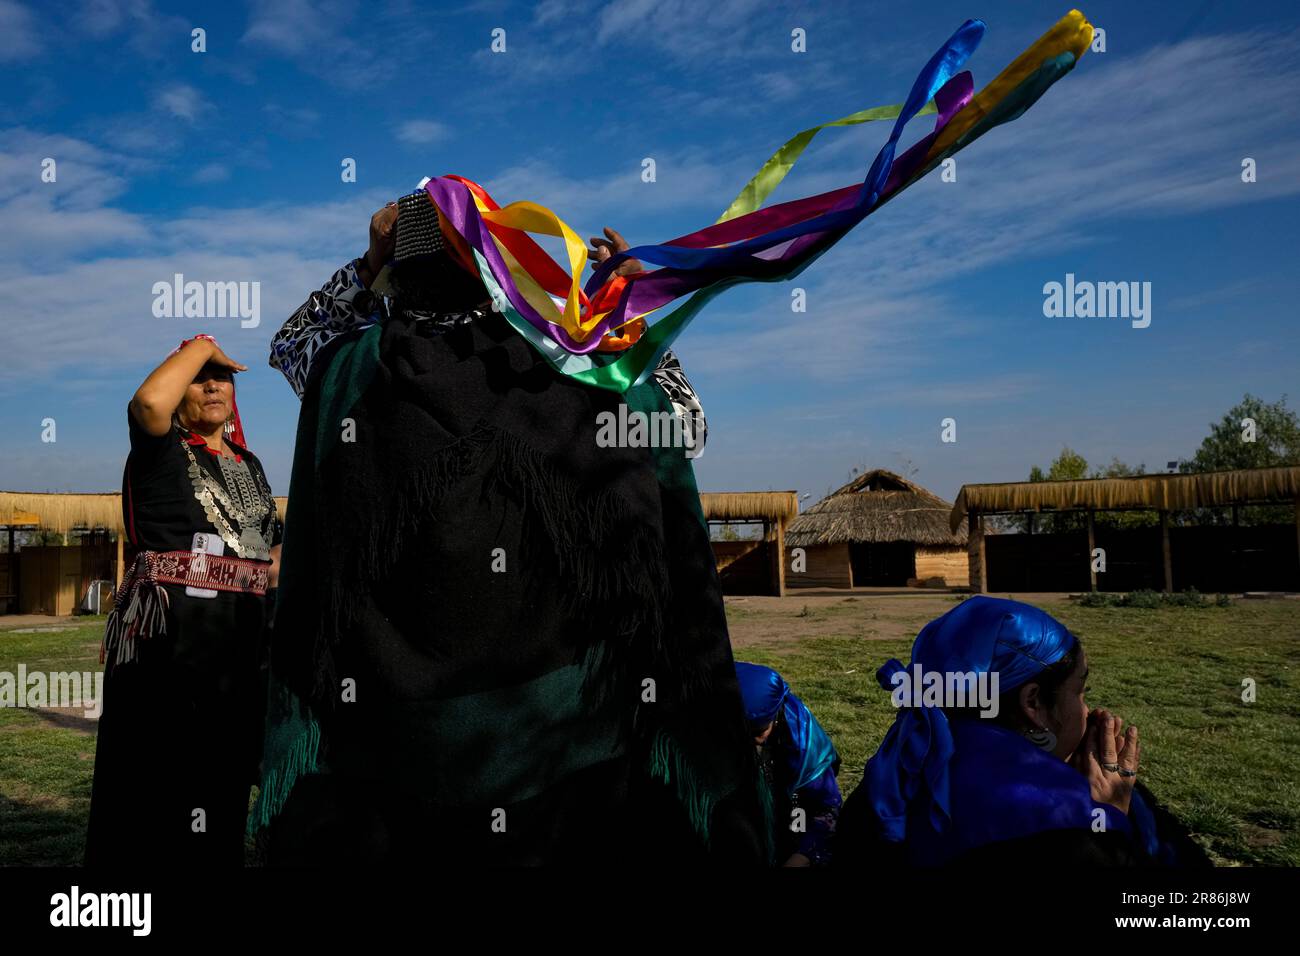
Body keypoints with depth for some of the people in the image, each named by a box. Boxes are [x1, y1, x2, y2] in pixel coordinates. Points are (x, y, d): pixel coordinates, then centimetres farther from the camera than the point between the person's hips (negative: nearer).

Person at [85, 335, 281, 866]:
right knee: (161, 780, -3)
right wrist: (202, 344, -12)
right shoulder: (161, 451, -1)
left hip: (242, 636, 6)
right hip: (169, 637, -6)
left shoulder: (249, 465, 17)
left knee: (223, 779, 15)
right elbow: (149, 402, -26)